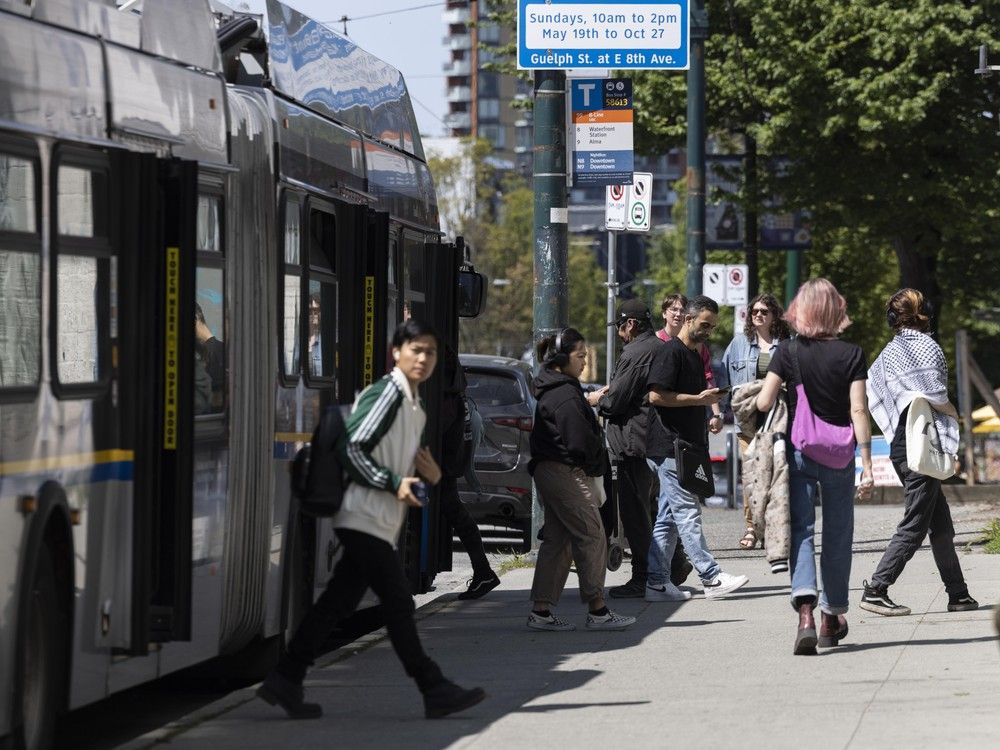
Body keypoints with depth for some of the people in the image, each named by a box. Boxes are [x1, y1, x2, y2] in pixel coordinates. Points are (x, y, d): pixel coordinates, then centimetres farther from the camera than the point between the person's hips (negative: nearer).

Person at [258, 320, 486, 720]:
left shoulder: (414, 407, 18)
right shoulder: (386, 394, -11)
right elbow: (350, 448, -18)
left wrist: (427, 475, 7)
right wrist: (393, 483, -18)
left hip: (379, 523, 10)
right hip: (366, 518, -10)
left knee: (337, 603, 8)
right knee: (399, 604, -5)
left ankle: (285, 681, 11)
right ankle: (435, 690, -2)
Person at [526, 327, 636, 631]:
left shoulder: (551, 390, 17)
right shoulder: (565, 395, -16)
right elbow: (580, 440, -18)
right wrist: (597, 466, -8)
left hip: (548, 470, 11)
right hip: (567, 472, -11)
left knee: (557, 540, 11)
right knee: (591, 536, -5)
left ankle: (541, 611, 9)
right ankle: (597, 611, -2)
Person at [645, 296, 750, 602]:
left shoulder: (695, 356, 21)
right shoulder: (670, 352, -10)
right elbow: (656, 395, -19)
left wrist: (709, 399, 15)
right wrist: (697, 399, -17)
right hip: (670, 447, -10)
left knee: (667, 517, 8)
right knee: (688, 514, -9)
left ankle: (657, 582, 9)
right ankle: (711, 577, -13)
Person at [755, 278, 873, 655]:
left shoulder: (788, 353, -4)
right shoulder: (851, 354, -5)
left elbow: (763, 402, -9)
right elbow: (858, 411, -9)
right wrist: (867, 464, -8)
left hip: (799, 450, 0)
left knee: (801, 530, -1)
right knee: (837, 535, 13)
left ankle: (806, 612, -22)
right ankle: (832, 617, 24)